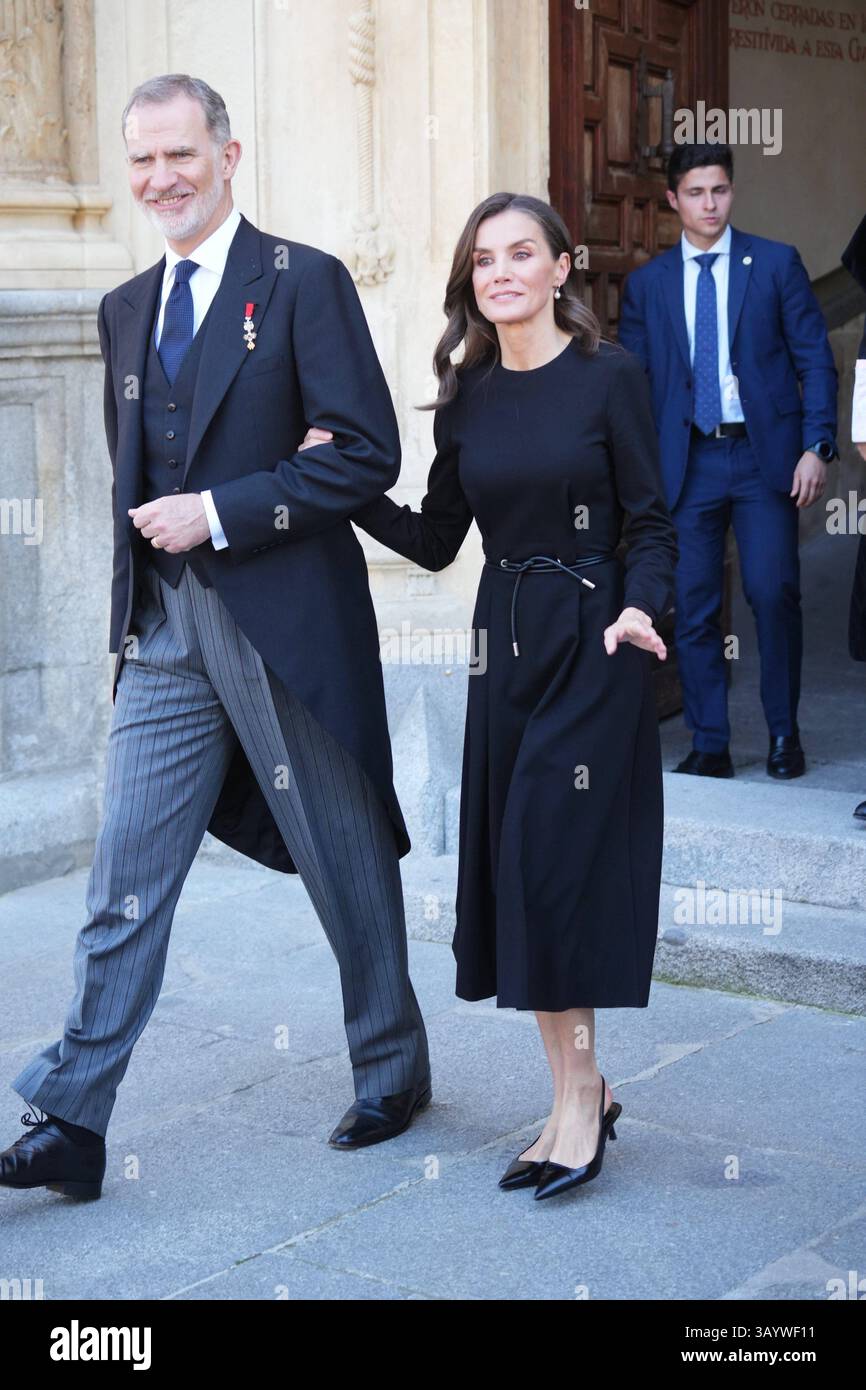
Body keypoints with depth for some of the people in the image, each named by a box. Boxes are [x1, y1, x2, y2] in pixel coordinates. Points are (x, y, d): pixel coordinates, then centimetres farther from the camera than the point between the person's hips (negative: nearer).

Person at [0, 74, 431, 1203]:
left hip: (288, 629, -5)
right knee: (123, 886, 2)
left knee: (349, 867, 10)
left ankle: (393, 1071, 30)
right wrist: (132, 614, 12)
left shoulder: (305, 283, -6)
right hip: (166, 640, 5)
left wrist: (216, 512, -17)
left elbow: (367, 453, -14)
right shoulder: (125, 310, 14)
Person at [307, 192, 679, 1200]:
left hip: (591, 643, -5)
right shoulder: (466, 398, 9)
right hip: (505, 643, 5)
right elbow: (435, 542, 11)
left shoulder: (609, 377, -5)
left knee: (554, 859, -9)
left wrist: (638, 609, -22)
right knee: (515, 864, 5)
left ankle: (578, 1098, 5)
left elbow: (650, 524, -5)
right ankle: (581, 1092, 18)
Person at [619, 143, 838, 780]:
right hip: (688, 461, 2)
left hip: (765, 455, -2)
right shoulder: (647, 283, 10)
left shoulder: (777, 263, 5)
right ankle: (709, 746, 10)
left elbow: (815, 360, 2)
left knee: (773, 591, -9)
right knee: (693, 607, 0)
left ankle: (784, 733, 8)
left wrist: (817, 446, -8)